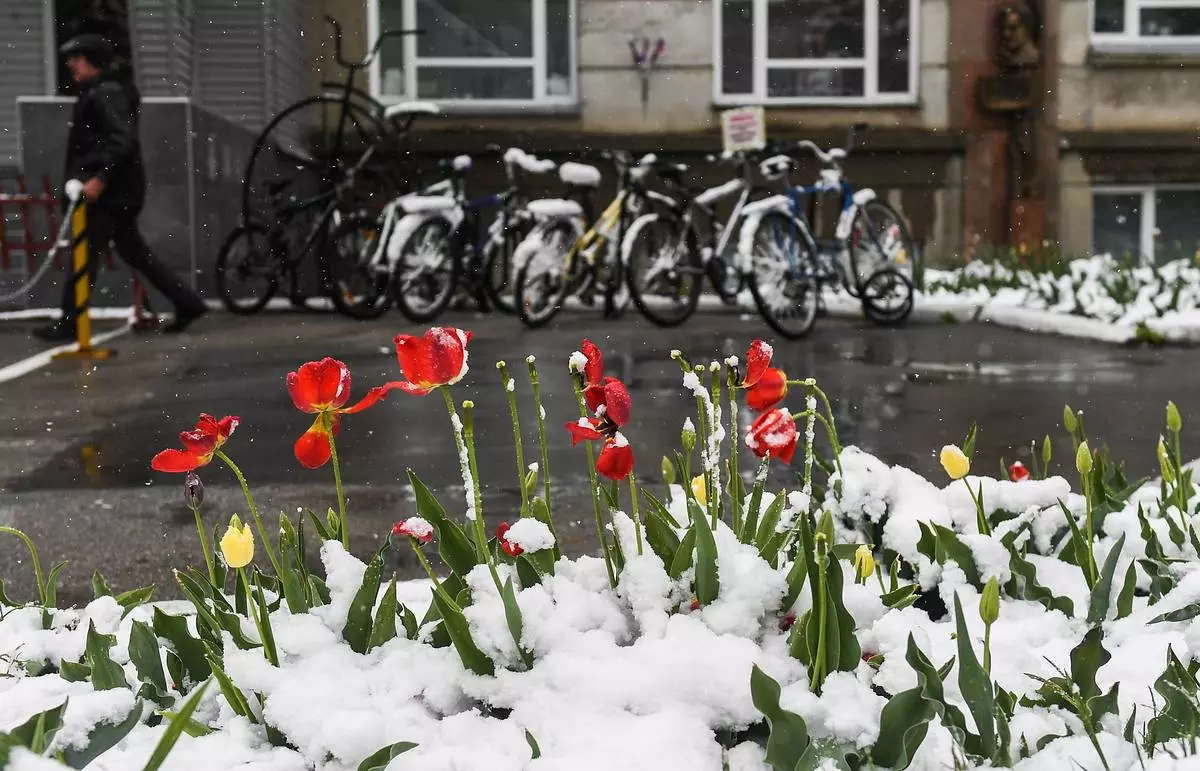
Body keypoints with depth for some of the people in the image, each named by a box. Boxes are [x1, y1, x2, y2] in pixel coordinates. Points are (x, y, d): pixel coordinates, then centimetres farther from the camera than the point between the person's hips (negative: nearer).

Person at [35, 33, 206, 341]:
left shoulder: (107, 92, -12)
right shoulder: (95, 93, 20)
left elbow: (123, 140, -23)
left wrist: (99, 178, -27)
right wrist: (82, 177, 20)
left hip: (109, 192, -10)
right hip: (117, 192, 10)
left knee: (84, 255, -7)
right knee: (133, 251, 13)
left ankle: (69, 323, -2)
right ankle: (188, 302, 13)